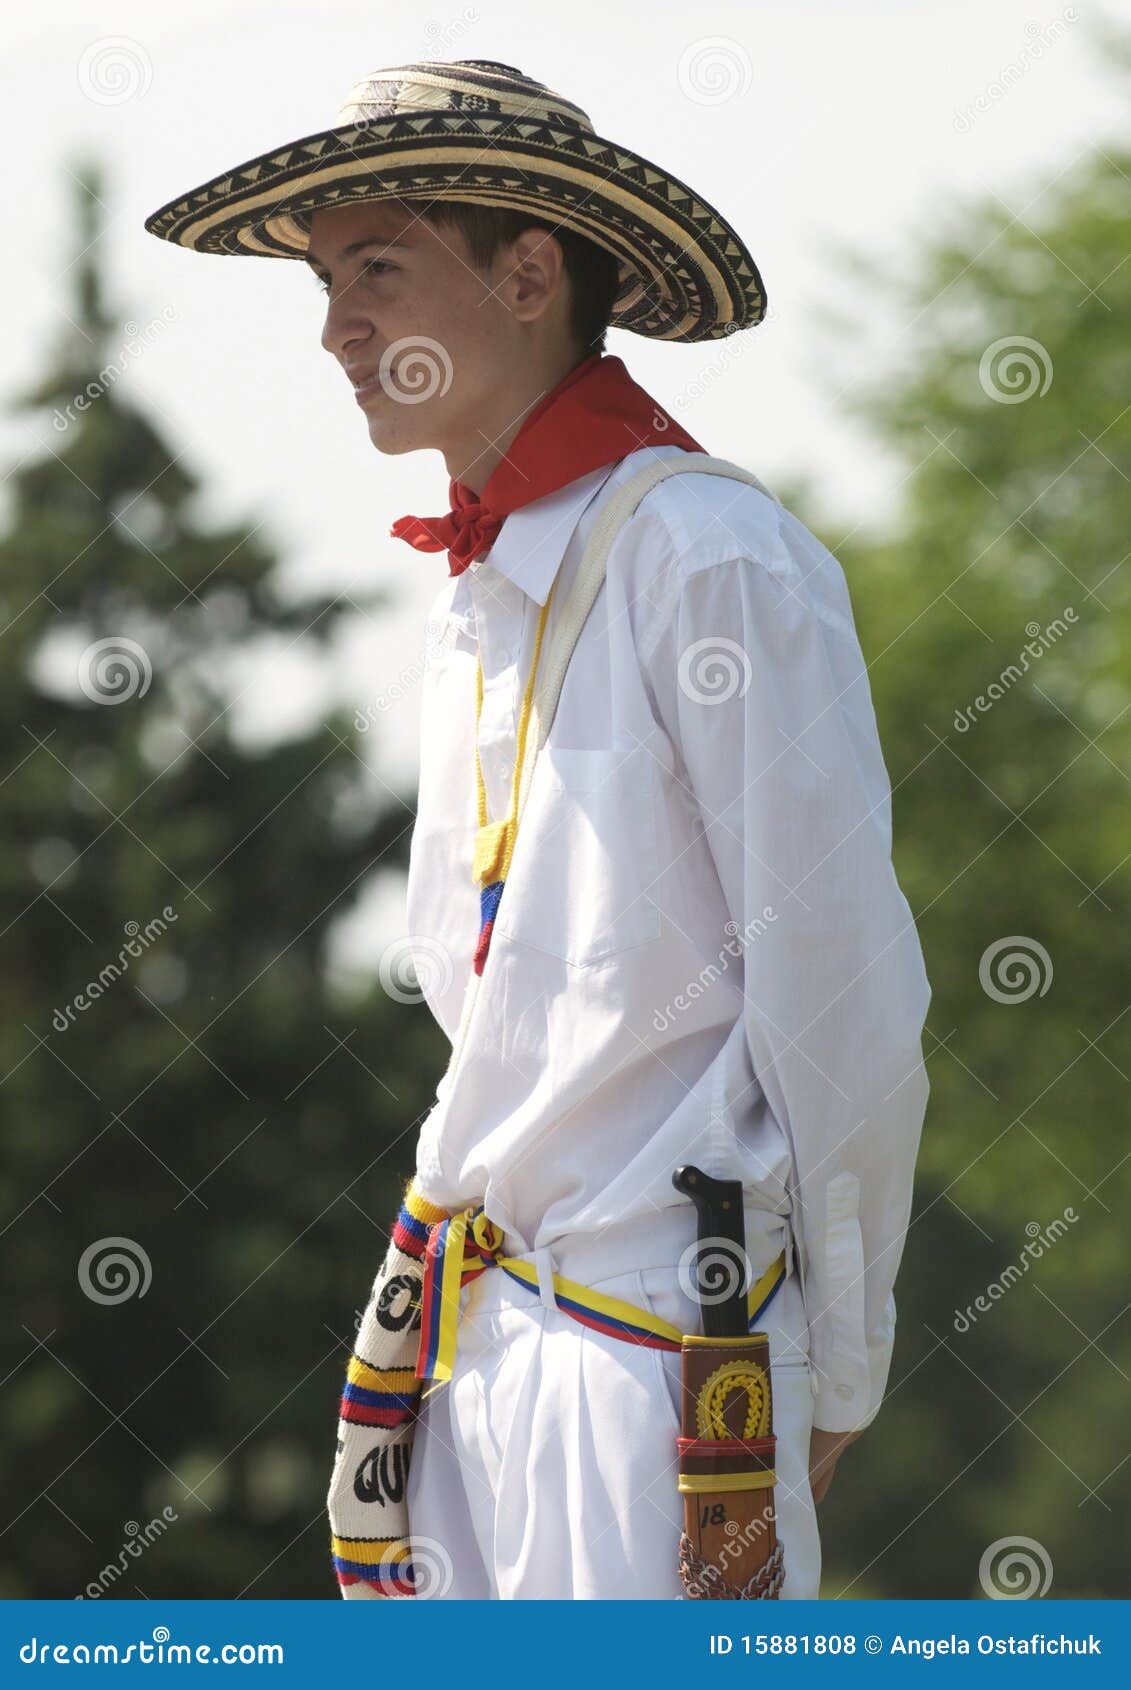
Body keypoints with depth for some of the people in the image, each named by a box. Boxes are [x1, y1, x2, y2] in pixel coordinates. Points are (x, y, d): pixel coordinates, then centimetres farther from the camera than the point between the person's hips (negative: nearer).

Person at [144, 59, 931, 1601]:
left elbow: (849, 1007, -12)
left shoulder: (714, 557, -13)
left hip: (664, 1333, -8)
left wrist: (835, 1377, -6)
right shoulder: (476, 587, 13)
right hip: (486, 1306, 8)